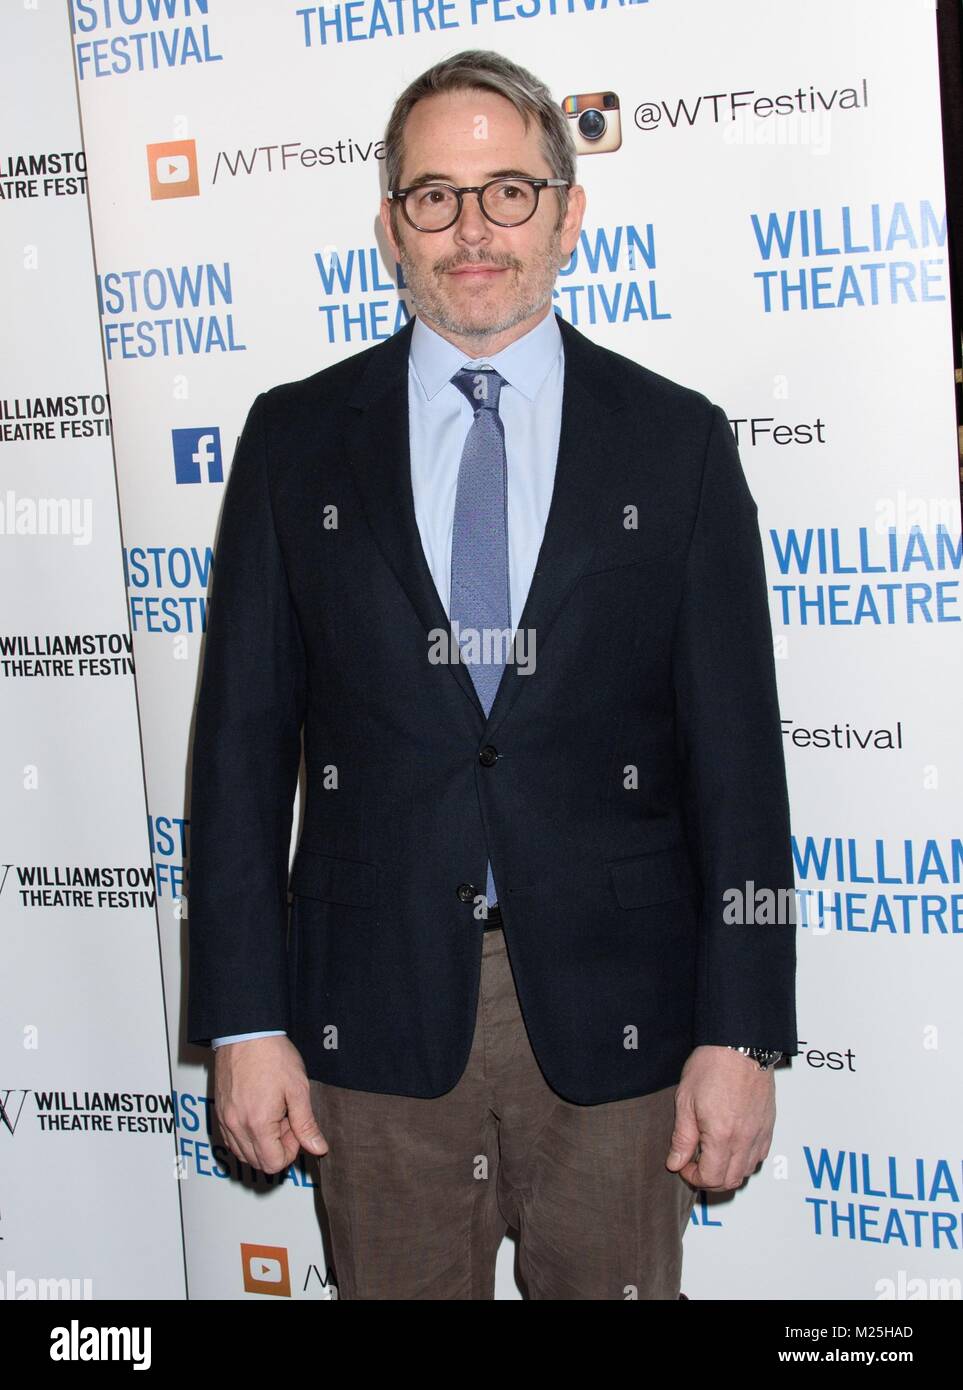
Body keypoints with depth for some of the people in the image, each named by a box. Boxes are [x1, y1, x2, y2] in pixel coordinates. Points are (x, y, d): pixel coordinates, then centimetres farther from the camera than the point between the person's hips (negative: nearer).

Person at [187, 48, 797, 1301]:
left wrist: (742, 1034, -5)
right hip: (375, 1008, 1)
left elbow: (735, 751, -1)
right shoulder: (296, 438, 3)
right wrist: (244, 1019, -3)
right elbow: (243, 737, 2)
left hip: (615, 1017, 0)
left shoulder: (677, 441, 1)